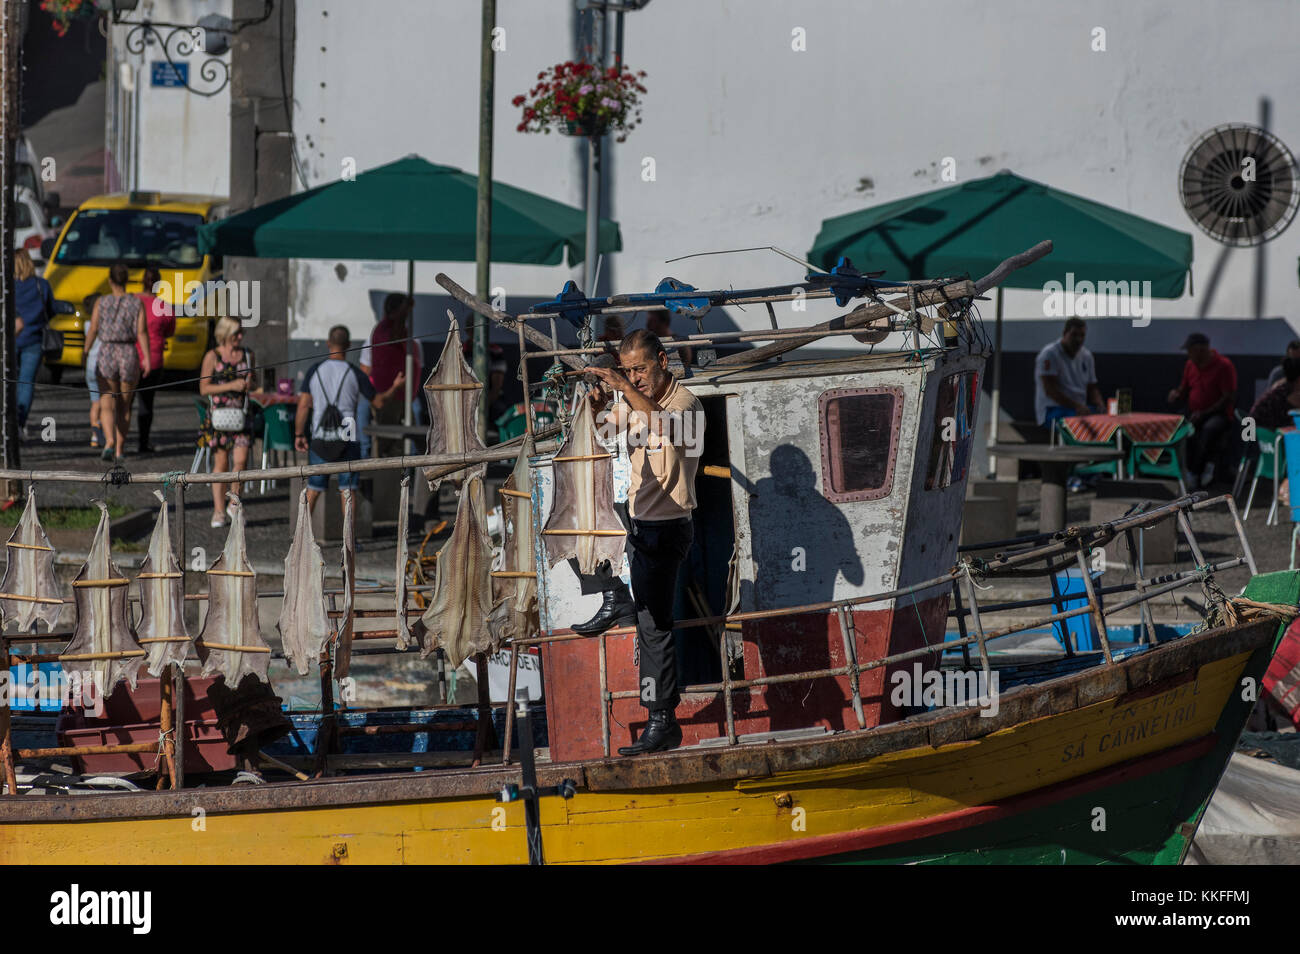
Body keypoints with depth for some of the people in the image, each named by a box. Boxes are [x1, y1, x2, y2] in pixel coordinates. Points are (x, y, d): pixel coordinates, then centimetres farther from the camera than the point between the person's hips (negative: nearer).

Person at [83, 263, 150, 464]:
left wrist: (86, 352, 9)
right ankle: (119, 450, 15)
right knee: (124, 406, 13)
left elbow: (93, 331, -3)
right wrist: (147, 359, -9)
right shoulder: (137, 303, 0)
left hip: (107, 354, -1)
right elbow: (142, 332, -7)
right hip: (130, 355, 1)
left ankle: (109, 441, -27)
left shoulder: (102, 302, -1)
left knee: (107, 406, -2)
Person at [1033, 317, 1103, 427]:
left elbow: (1091, 389, 18)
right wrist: (1077, 406, -25)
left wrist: (1100, 406, -5)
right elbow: (1050, 390, -17)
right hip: (1053, 409, -7)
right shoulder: (1049, 354, -9)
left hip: (1081, 408, 7)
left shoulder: (1086, 356, 14)